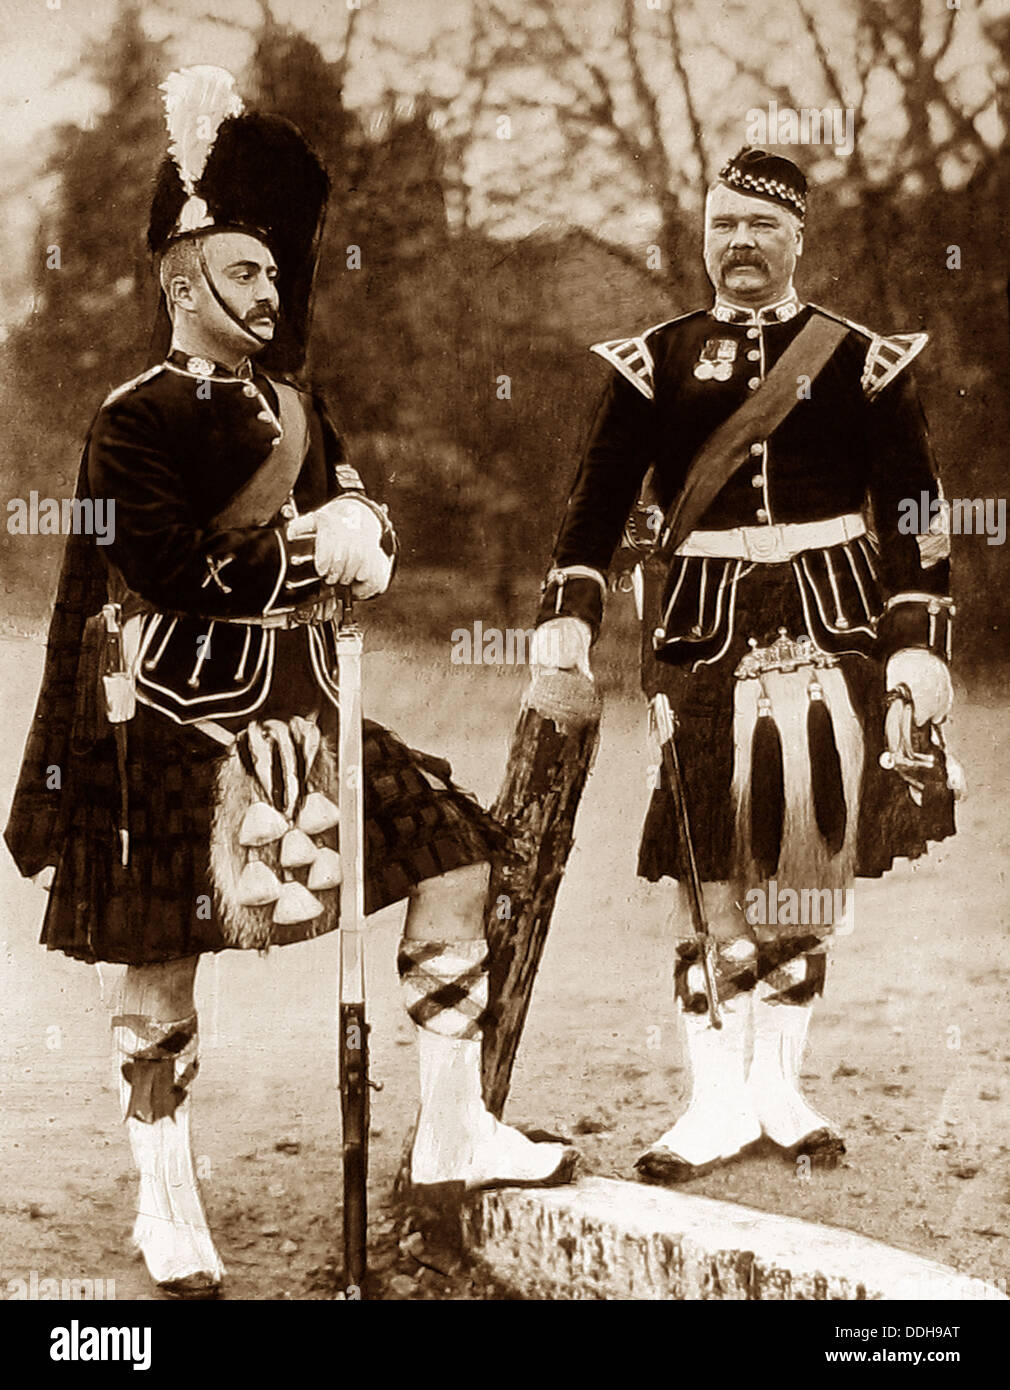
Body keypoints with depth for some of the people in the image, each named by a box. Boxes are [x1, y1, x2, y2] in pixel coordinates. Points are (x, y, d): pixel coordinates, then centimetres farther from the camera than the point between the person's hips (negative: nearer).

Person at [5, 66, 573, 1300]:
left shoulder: (293, 412, 14)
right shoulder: (135, 420, -9)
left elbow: (371, 545, 10)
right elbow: (171, 572, -21)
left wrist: (348, 536, -13)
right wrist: (308, 553, -13)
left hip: (297, 711, 7)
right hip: (178, 728, -7)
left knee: (456, 852, 2)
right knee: (164, 960, 0)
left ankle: (452, 1133, 10)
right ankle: (167, 1209, 14)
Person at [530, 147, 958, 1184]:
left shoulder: (862, 360, 6)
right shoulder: (654, 362, 6)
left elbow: (913, 513, 4)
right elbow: (600, 494, 0)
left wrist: (920, 643, -4)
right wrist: (565, 612, -13)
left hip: (833, 627, 1)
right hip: (702, 631, -1)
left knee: (812, 864, 4)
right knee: (713, 867, -3)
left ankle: (778, 1086, 17)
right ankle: (720, 1103, 6)